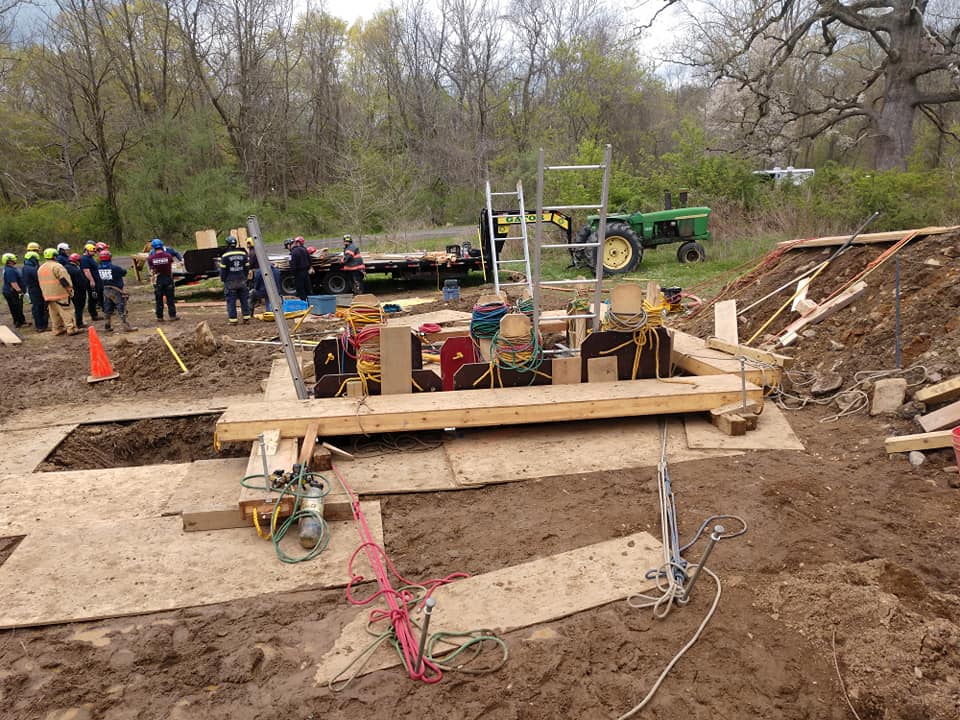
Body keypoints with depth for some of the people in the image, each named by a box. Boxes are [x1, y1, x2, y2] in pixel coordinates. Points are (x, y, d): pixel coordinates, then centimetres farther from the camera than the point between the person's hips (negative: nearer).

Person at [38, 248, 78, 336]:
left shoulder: (40, 268, 15)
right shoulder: (56, 266, -12)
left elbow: (41, 282, 21)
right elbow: (64, 279, -17)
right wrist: (69, 288, -8)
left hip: (47, 295, 8)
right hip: (60, 294, -8)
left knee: (54, 313, 13)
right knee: (66, 312, -5)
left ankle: (57, 329, 16)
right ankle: (71, 328, -6)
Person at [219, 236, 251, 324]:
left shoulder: (225, 256, -10)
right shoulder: (243, 254, 3)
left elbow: (223, 270, -7)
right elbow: (247, 267, 9)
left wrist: (223, 279, 7)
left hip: (230, 281, -4)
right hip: (241, 280, 4)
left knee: (231, 301, 1)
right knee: (244, 300, 11)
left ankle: (233, 319, 0)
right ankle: (246, 317, 12)